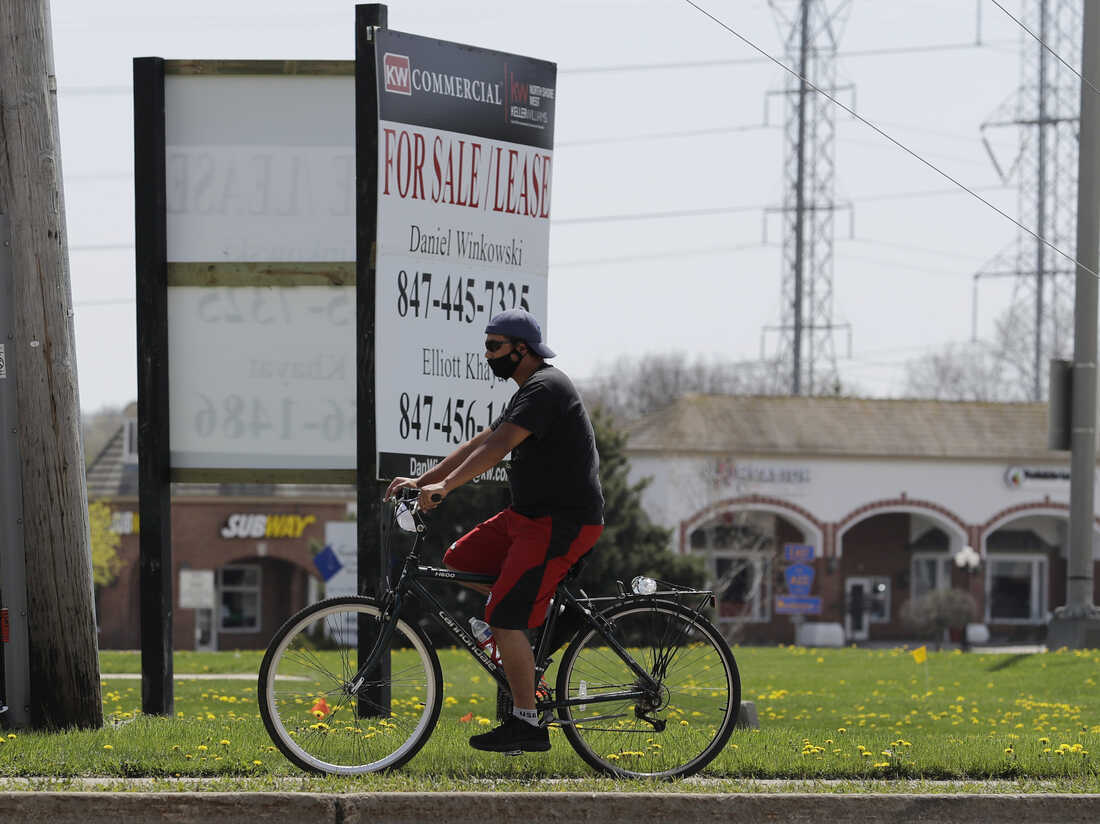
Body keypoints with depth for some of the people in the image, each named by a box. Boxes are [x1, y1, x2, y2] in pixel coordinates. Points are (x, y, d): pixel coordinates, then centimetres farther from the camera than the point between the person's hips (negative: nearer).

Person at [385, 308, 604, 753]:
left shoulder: (545, 388, -15)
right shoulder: (529, 392, 18)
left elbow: (497, 446, -26)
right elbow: (479, 443, 21)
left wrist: (444, 486, -33)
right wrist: (421, 481, 15)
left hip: (563, 523, -10)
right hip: (528, 515, 10)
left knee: (506, 616, -15)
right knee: (457, 563, 9)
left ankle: (526, 724, -11)